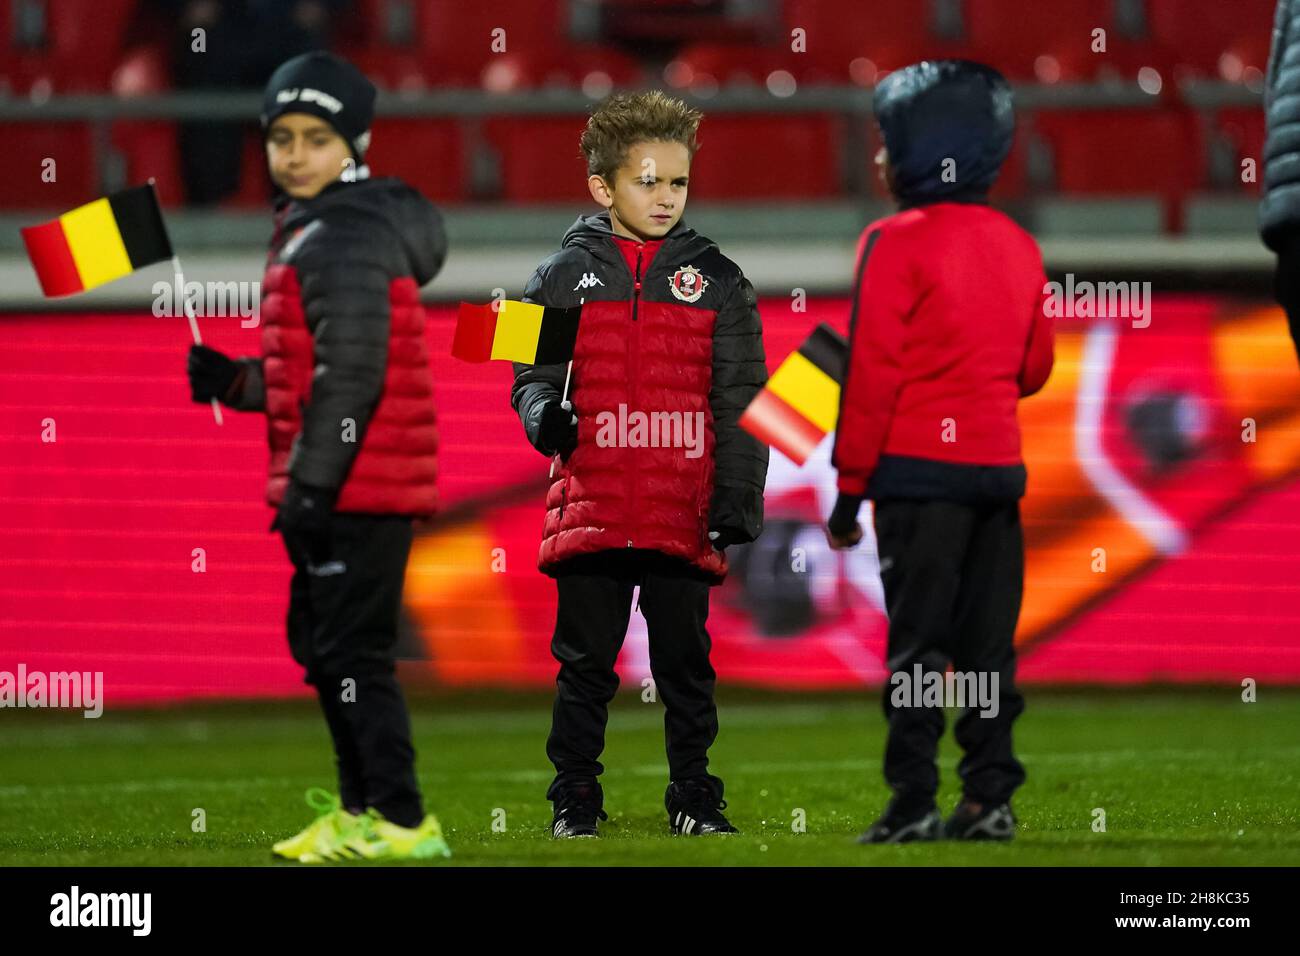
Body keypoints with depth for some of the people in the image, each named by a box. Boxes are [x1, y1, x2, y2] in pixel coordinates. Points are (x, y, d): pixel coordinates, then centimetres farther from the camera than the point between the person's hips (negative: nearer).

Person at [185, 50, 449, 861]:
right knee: (321, 643, 18)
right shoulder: (309, 234, 18)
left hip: (356, 488, -11)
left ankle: (403, 823, -7)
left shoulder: (347, 240, -13)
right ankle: (360, 812, 27)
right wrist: (235, 383, 13)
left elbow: (350, 377, -20)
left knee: (352, 650, -9)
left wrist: (309, 484, -21)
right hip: (351, 485, 11)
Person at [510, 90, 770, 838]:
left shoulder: (717, 282, 6)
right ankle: (575, 799, 14)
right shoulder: (565, 277, 6)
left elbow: (740, 401, 6)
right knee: (585, 665, 6)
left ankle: (696, 798, 16)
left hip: (684, 515, 0)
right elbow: (533, 373, 10)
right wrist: (544, 413, -14)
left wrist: (737, 498, 0)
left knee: (686, 663, 7)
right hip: (589, 508, 0)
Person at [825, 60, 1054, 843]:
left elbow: (874, 373, -10)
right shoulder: (1018, 246, 11)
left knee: (916, 641, -5)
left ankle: (914, 803, -8)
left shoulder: (898, 242, -8)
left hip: (918, 466, -6)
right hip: (1000, 466, 6)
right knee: (988, 645, 8)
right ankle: (990, 799, 5)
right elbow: (1035, 367, 17)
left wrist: (850, 487, -6)